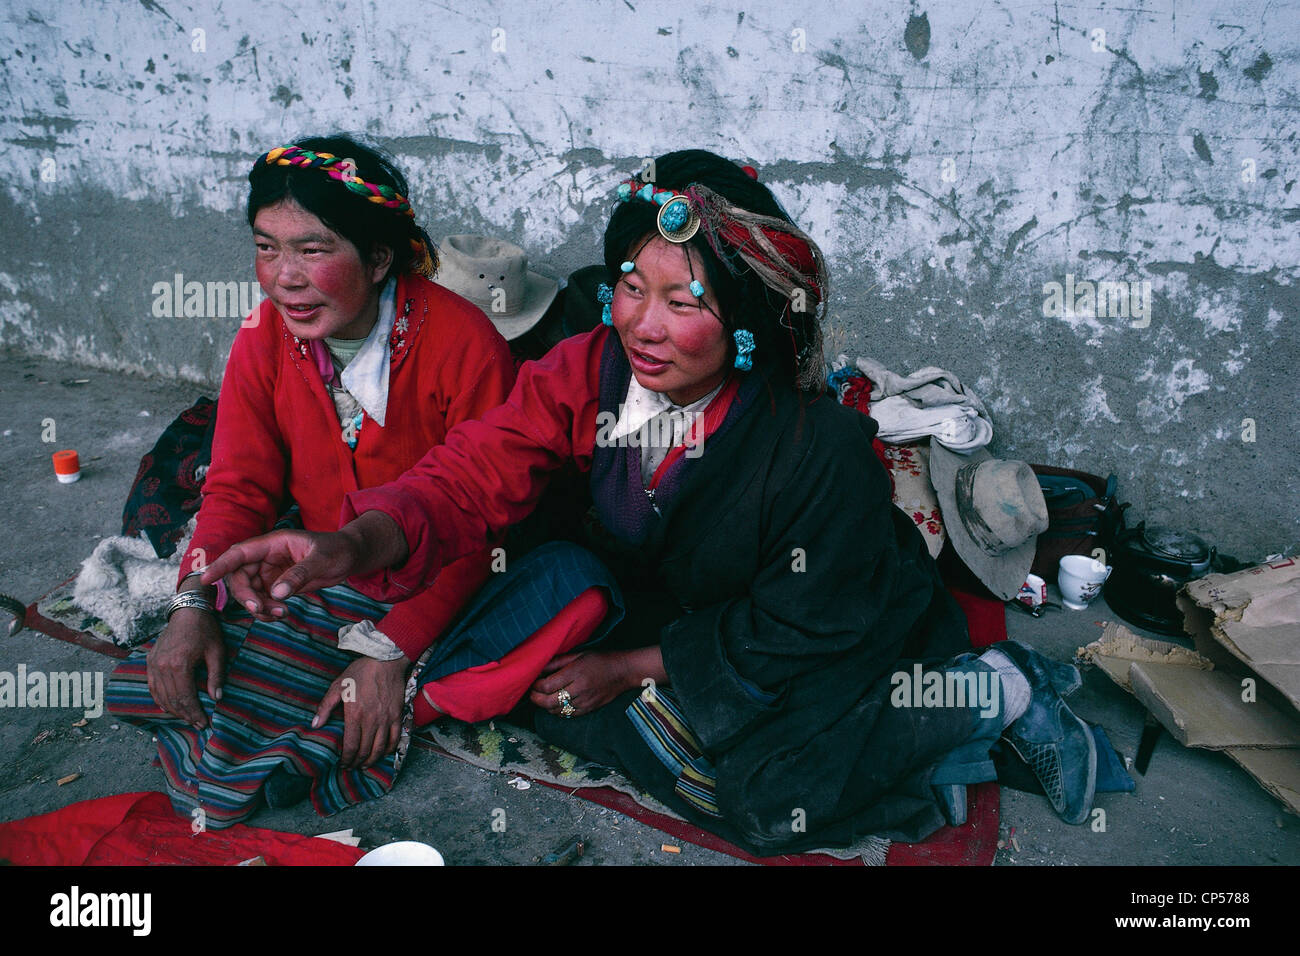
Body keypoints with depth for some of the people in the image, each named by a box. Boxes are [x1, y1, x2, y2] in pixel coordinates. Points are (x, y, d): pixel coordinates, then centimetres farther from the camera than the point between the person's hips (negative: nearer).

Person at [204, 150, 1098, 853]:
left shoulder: (823, 451, -32)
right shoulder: (589, 371, -19)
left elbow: (792, 631, -22)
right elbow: (478, 470, -27)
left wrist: (631, 667, -18)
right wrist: (361, 543, -47)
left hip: (853, 634, -6)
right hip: (690, 608, 6)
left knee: (768, 800, -25)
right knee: (580, 714, -13)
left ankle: (985, 693, -1)